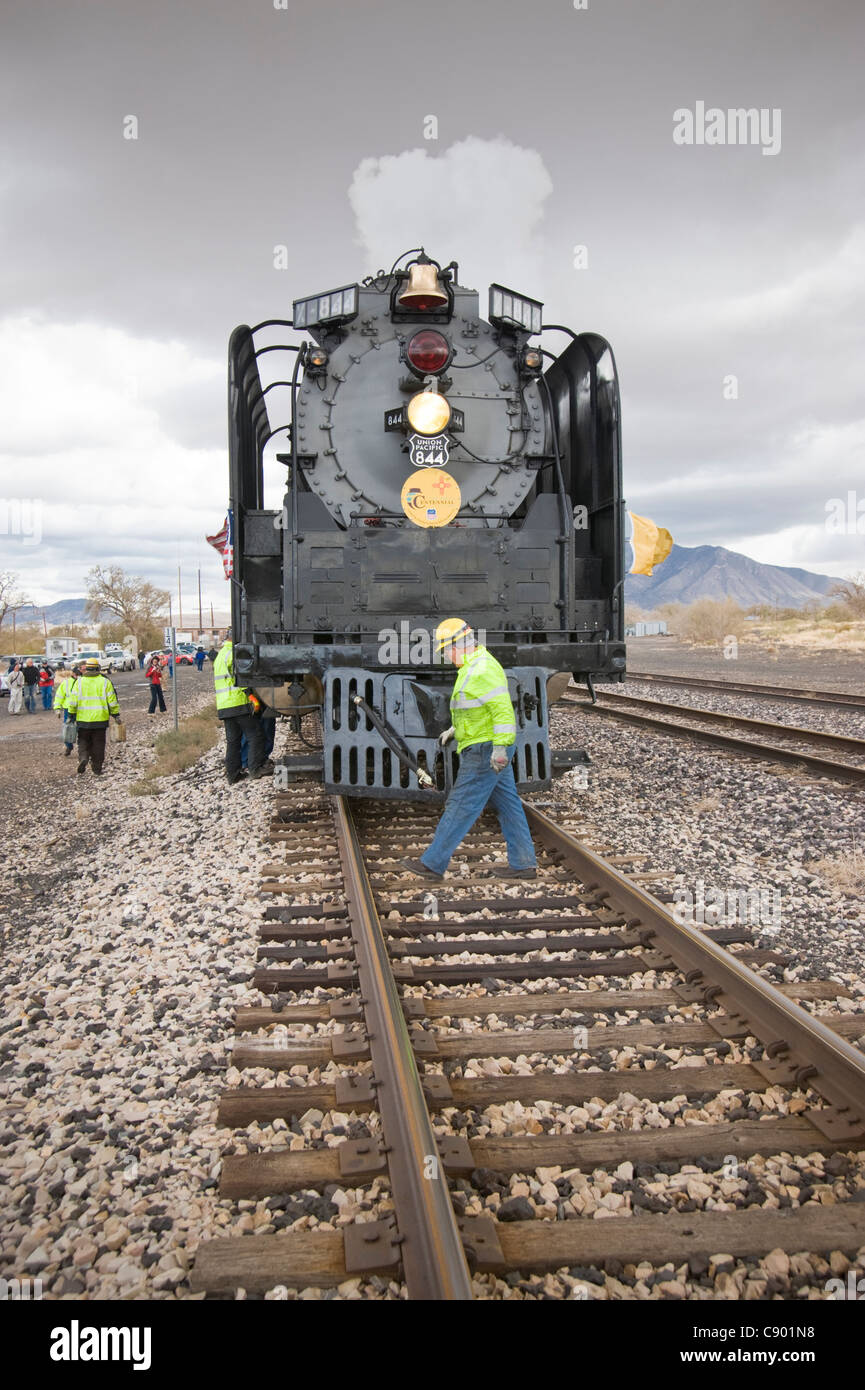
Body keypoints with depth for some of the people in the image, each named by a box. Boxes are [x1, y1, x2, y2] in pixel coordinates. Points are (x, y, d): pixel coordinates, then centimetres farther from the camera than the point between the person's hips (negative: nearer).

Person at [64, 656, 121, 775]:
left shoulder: (79, 682, 0)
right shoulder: (105, 682, -1)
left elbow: (73, 700, -1)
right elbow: (112, 701, 0)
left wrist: (71, 715, 8)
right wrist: (116, 715, 9)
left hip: (83, 719, 0)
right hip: (100, 720, 0)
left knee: (83, 742, 15)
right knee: (98, 744, 7)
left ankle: (83, 758, -13)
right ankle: (97, 770, 11)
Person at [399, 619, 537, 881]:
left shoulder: (482, 670, -18)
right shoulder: (474, 667, 16)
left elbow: (502, 708, -26)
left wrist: (500, 747, -30)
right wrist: (454, 730, 28)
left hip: (485, 750, -11)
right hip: (490, 749, 11)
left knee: (461, 806, -4)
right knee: (506, 804, 11)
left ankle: (432, 863, 2)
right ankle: (523, 864, 16)